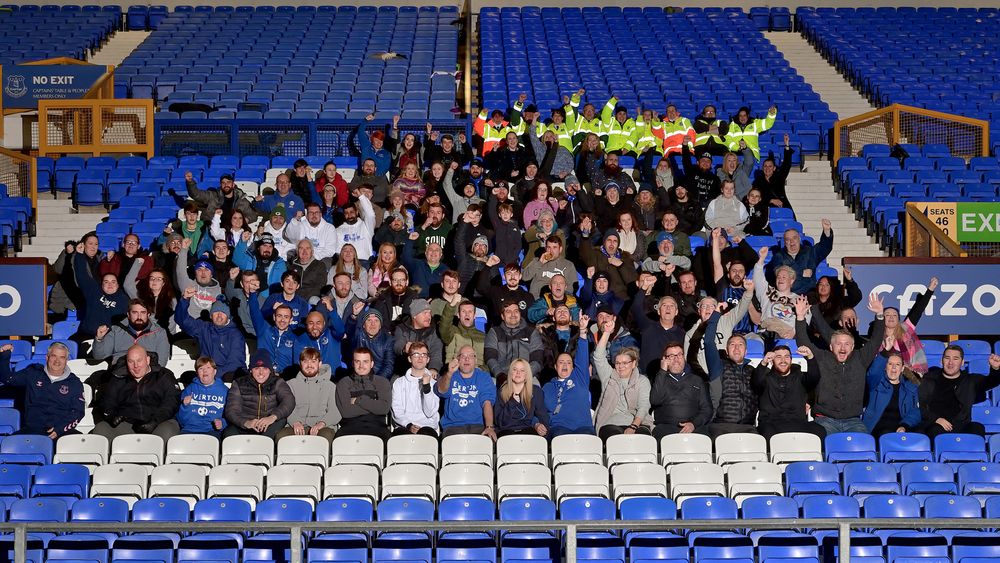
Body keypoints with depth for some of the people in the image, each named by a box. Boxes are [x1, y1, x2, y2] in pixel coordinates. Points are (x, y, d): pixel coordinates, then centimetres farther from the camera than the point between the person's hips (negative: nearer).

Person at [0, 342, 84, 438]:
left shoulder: (74, 383, 11)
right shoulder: (33, 373, 15)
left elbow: (78, 412, 6)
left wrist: (59, 429, -9)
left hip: (62, 431, 0)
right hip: (32, 430, 0)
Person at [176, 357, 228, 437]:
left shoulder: (224, 391, 14)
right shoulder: (190, 389, 19)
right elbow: (181, 420, 16)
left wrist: (222, 423, -10)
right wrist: (185, 406, -2)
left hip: (212, 430, -1)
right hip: (189, 429, 2)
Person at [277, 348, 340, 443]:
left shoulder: (330, 386, 21)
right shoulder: (291, 384, 24)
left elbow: (334, 412, 7)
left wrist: (322, 423, -15)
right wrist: (295, 422, -13)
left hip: (323, 426, -1)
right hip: (297, 426, 1)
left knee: (326, 436, -38)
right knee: (280, 436, -34)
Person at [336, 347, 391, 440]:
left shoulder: (382, 382, 17)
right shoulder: (344, 383, 14)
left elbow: (384, 408, -1)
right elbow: (345, 412, -2)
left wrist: (358, 400, 0)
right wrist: (373, 405, 0)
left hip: (376, 426, 1)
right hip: (350, 427, -1)